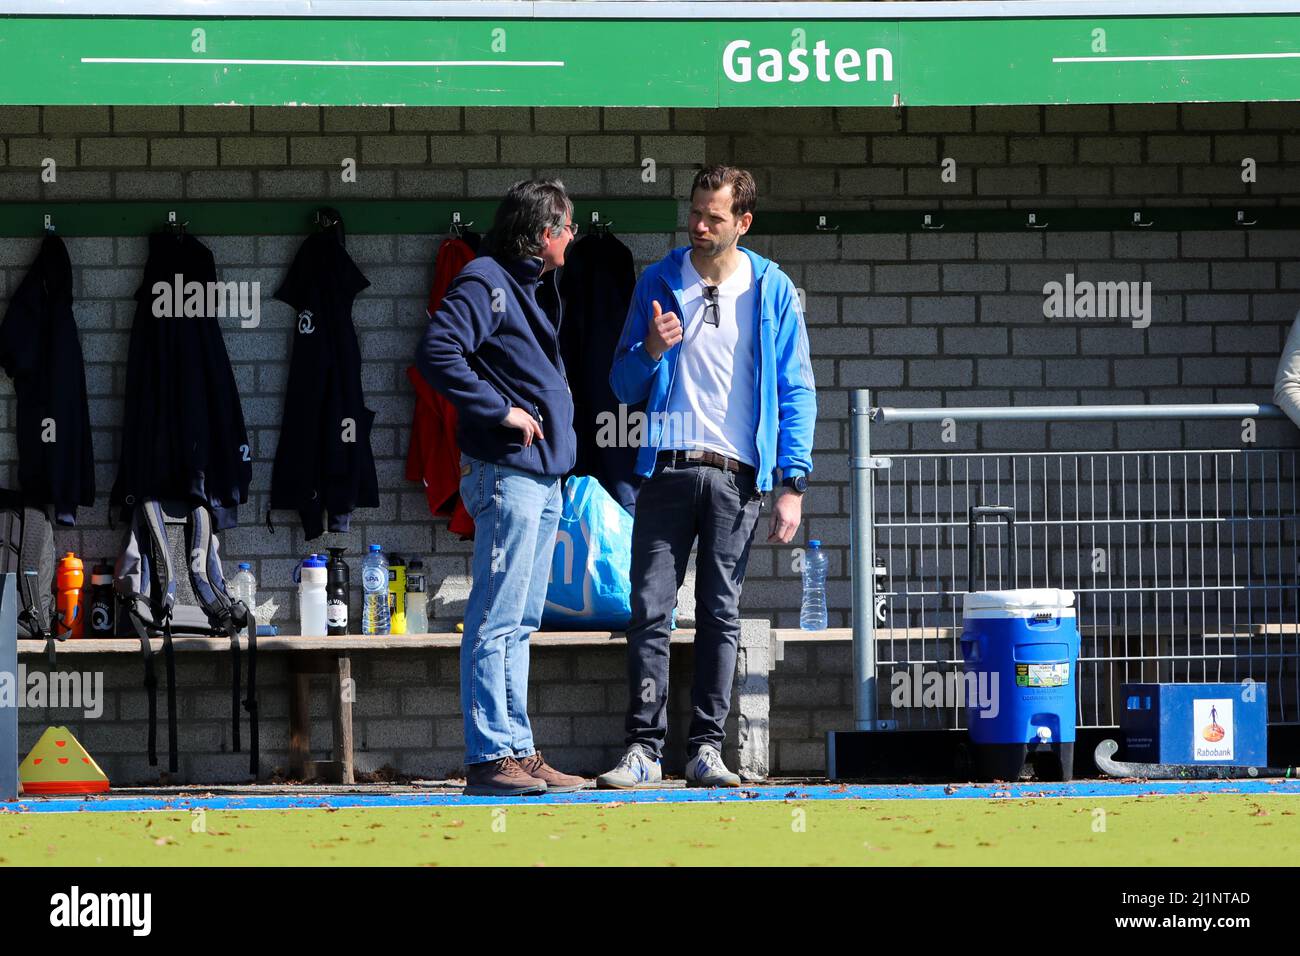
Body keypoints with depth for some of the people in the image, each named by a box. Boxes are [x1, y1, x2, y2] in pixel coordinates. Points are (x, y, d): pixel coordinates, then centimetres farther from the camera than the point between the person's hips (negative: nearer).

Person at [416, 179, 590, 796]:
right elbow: (437, 351, -24)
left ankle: (518, 751, 15)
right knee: (497, 621, -9)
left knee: (520, 624, 11)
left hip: (541, 478, 10)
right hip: (505, 472, -10)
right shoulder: (486, 283, -10)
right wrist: (501, 409, -21)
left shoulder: (534, 287, 19)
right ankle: (488, 756, -10)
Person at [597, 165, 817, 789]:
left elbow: (797, 393, 5)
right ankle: (644, 749, -6)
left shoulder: (773, 292, 5)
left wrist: (792, 484, -3)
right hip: (668, 472, 0)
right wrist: (651, 351, -13)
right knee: (650, 612, -6)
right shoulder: (658, 284, 7)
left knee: (721, 615, 3)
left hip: (736, 476, 0)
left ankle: (706, 749, 8)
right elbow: (624, 387, 10)